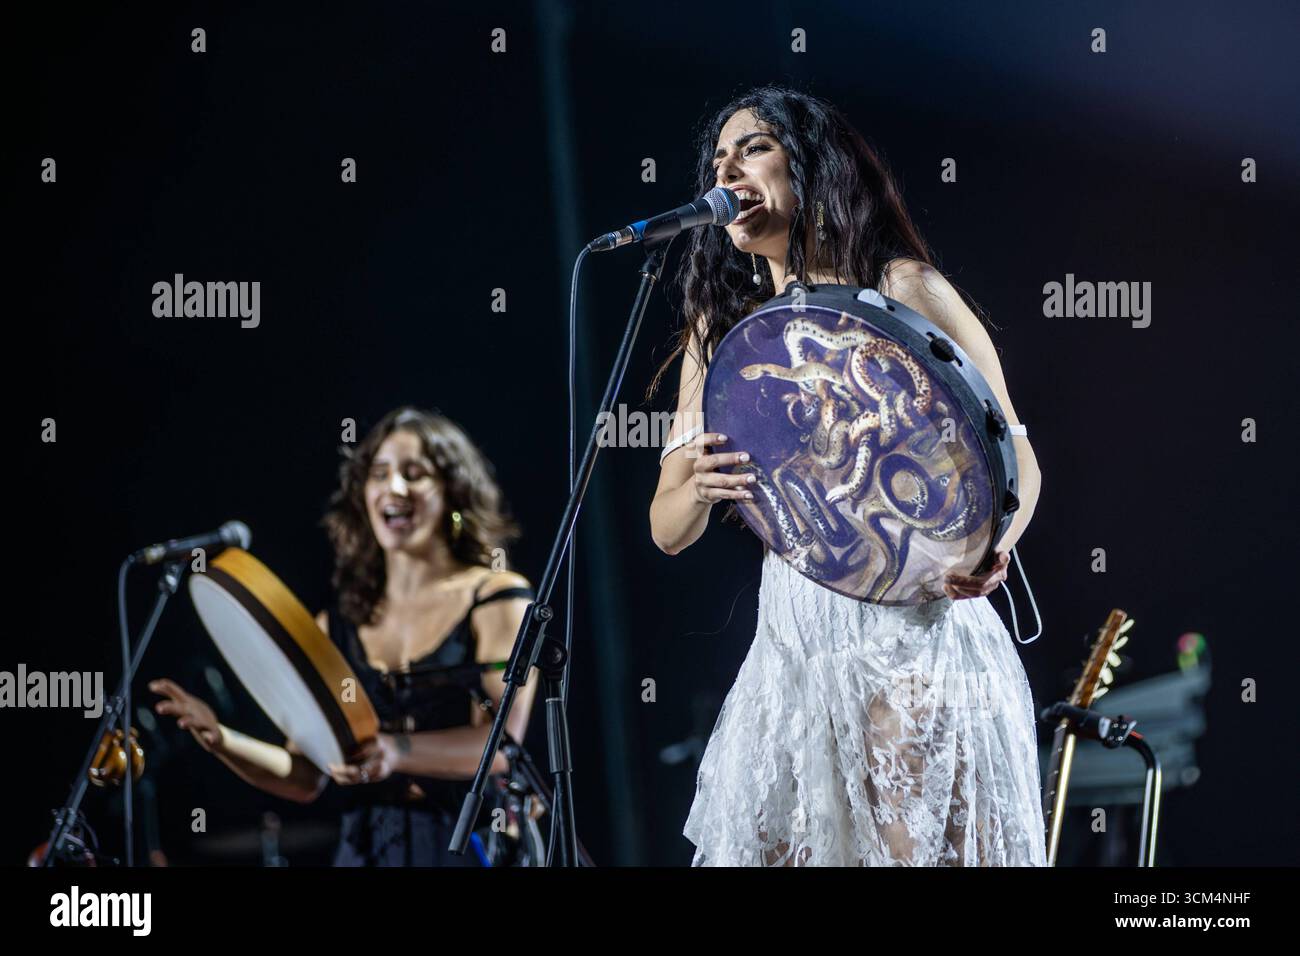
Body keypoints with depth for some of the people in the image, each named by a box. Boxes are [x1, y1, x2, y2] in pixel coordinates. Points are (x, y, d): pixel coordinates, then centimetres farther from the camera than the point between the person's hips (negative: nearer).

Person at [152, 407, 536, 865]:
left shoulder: (496, 597, 2)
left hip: (469, 846, -4)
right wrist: (224, 741, -4)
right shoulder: (339, 625, 15)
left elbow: (502, 742, -12)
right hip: (364, 849, 4)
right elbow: (304, 777, 14)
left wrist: (397, 751, -28)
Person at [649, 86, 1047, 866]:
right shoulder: (724, 327, 13)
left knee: (918, 848, -5)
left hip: (913, 631, -4)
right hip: (792, 648, 5)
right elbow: (668, 530, 9)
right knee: (769, 847, 4)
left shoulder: (903, 290, -1)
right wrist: (700, 489, -15)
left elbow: (1015, 457, -1)